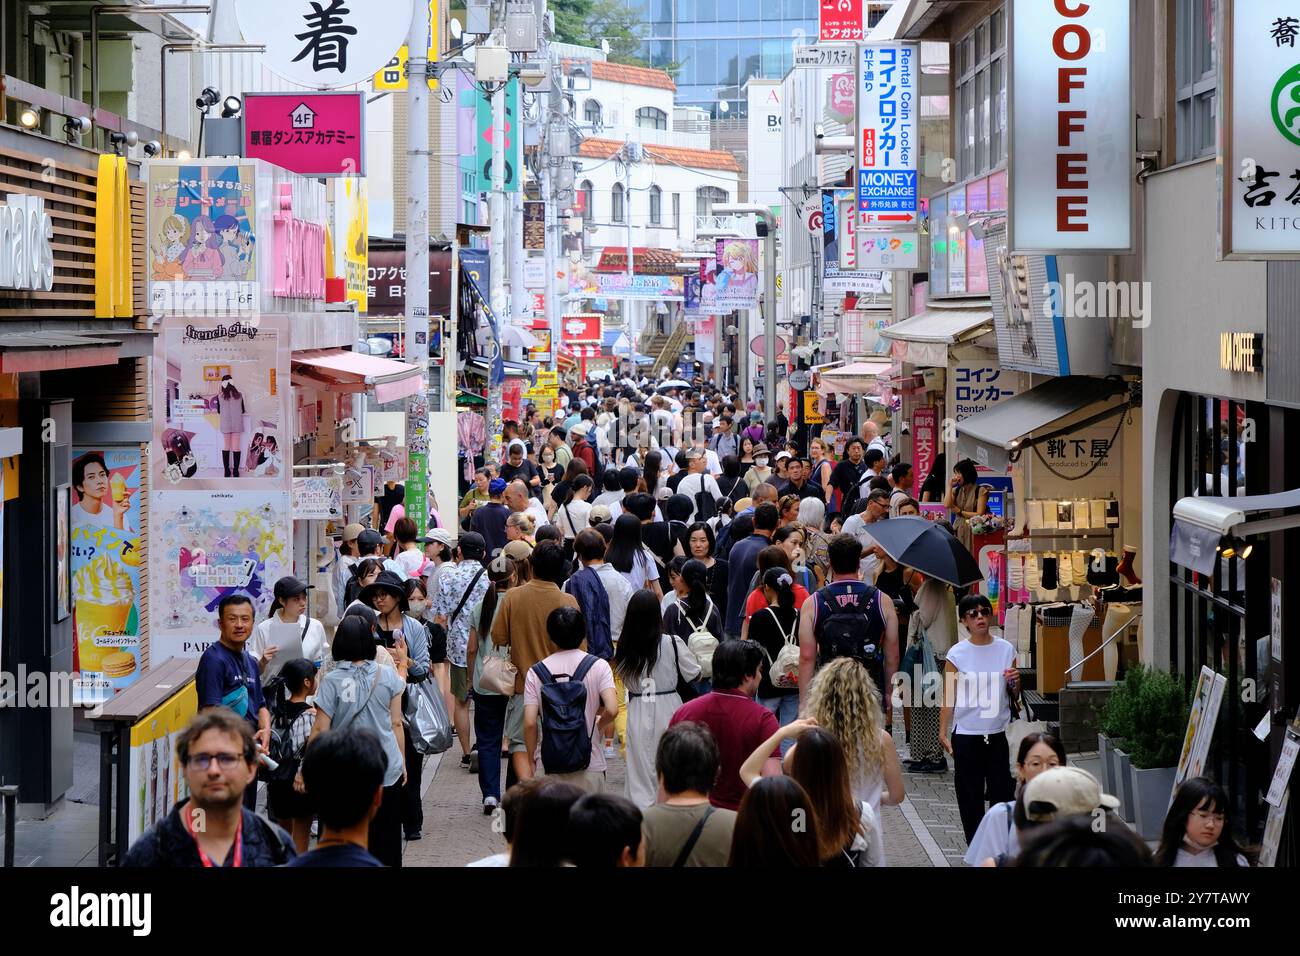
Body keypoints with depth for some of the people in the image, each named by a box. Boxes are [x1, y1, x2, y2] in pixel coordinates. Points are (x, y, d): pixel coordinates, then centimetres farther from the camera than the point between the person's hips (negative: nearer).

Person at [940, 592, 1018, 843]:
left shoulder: (1006, 650, 3)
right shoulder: (957, 654, -4)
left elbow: (1015, 694, 12)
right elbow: (948, 697, -2)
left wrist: (1015, 681, -10)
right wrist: (943, 733, -9)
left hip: (997, 733, 2)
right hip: (966, 734, -2)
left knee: (1003, 791, 3)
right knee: (970, 794, 5)